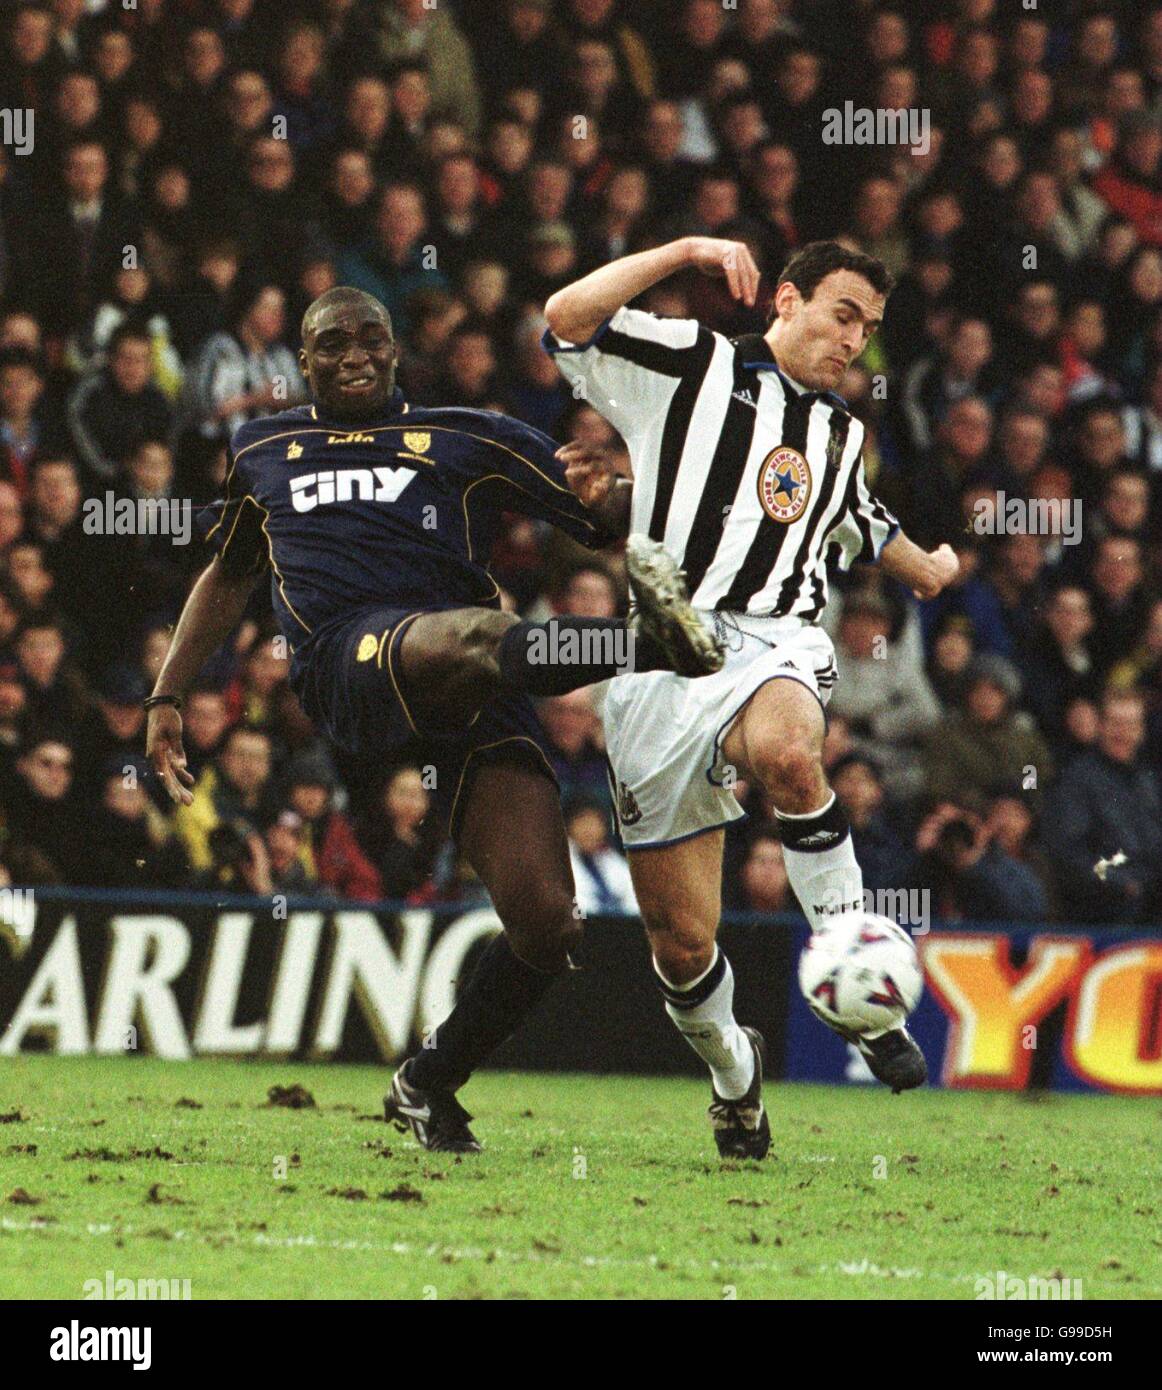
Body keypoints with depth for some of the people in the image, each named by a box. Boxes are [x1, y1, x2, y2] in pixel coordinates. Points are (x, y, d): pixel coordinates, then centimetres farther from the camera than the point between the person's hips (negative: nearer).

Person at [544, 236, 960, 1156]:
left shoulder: (840, 435, 24)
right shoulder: (687, 366, 8)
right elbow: (567, 319, -6)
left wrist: (925, 569, 63)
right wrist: (685, 252, -11)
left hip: (778, 648, 2)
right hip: (661, 659, -2)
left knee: (787, 751, -39)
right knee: (681, 942, -5)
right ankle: (733, 1068, 27)